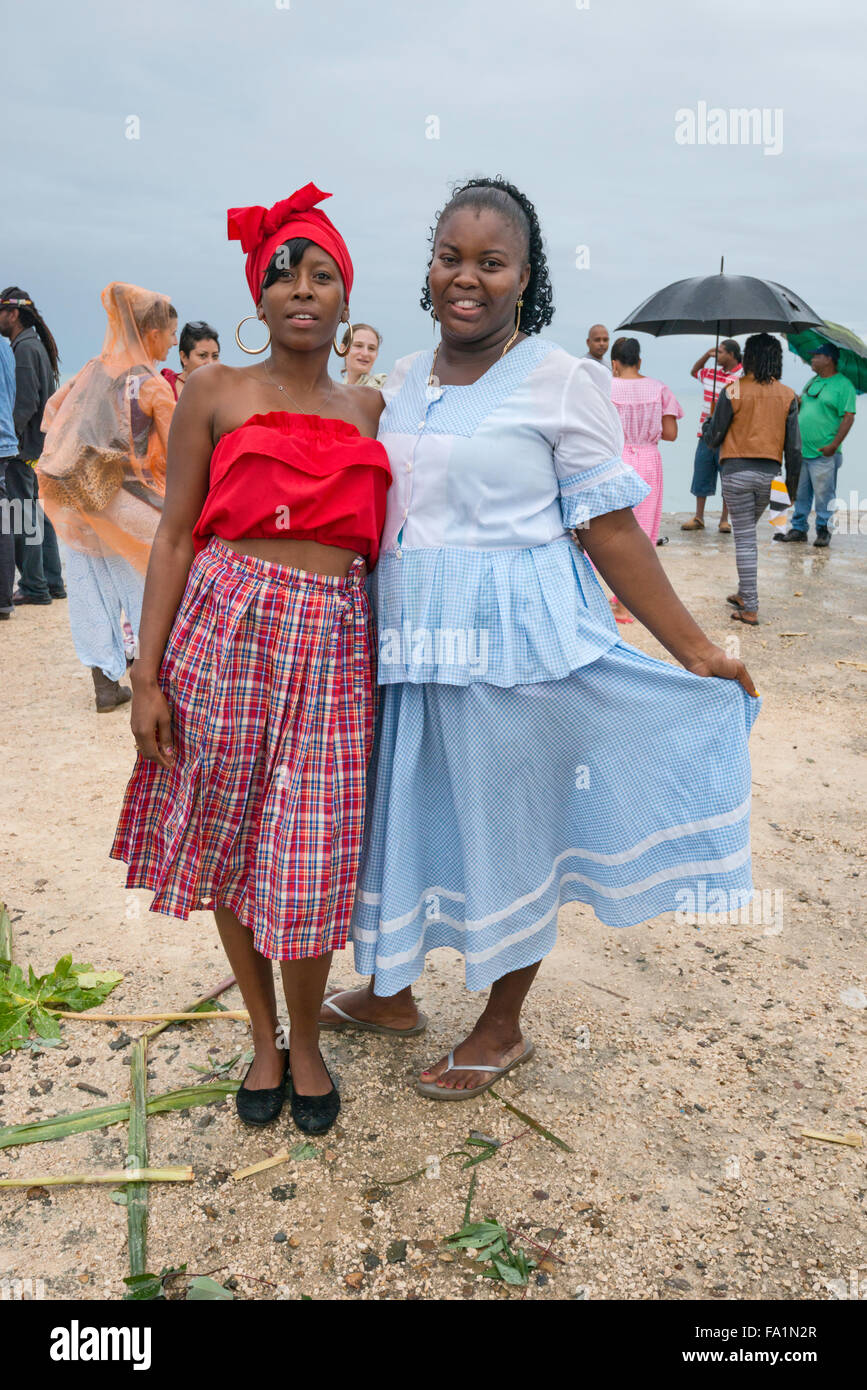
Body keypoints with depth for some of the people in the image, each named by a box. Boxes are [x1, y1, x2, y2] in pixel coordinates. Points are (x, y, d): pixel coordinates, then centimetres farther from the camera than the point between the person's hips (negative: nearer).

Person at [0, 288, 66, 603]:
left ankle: (33, 586, -3)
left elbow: (26, 403, -19)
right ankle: (52, 582, 16)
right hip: (37, 446, 10)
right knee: (39, 517, 12)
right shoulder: (38, 346, 18)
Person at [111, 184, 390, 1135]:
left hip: (333, 643, 1)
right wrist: (147, 675, -5)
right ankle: (263, 1036, 30)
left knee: (310, 858, 2)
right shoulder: (215, 394, 5)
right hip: (224, 629, -1)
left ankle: (306, 1041, 26)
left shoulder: (369, 408, 13)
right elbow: (174, 537, 1)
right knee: (228, 844, 8)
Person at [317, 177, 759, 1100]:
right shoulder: (401, 383, 10)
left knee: (509, 821, 8)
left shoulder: (561, 380, -7)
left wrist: (695, 653, -11)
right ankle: (389, 993, 40)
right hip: (404, 636, 6)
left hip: (513, 639, -5)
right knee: (403, 809, 16)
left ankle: (501, 1029, 30)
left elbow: (610, 527, -9)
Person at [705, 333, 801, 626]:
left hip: (737, 471, -4)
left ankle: (750, 609, 1)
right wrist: (792, 485, 13)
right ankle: (744, 594, 30)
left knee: (744, 538, 0)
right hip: (770, 473, 4)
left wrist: (711, 431, 21)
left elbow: (714, 439, -3)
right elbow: (794, 446, 4)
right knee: (747, 532, 22)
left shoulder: (733, 392, -8)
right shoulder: (787, 396, 3)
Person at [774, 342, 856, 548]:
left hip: (823, 454, -7)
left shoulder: (843, 385, -7)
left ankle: (823, 531, 9)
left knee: (824, 496, -1)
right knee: (799, 494, 11)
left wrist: (834, 445, -18)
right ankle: (798, 529, 20)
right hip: (801, 451, 7)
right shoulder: (813, 381, 15)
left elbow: (848, 417, -12)